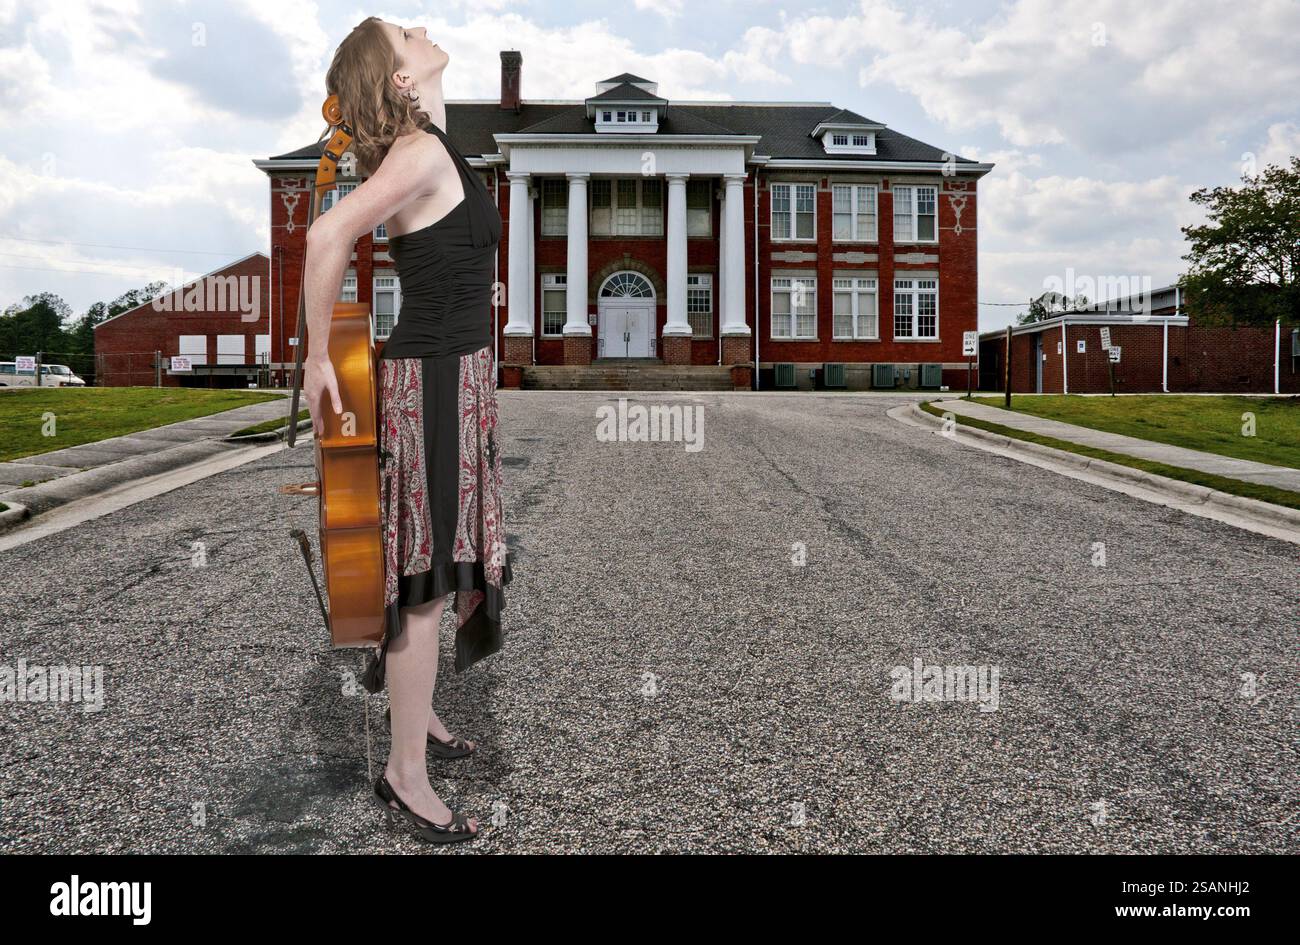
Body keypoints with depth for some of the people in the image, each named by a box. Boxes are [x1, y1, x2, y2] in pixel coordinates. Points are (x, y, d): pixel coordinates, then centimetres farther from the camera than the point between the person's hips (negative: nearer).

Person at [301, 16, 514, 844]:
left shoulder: (433, 148, 13)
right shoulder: (424, 152, -15)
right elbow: (329, 234, -26)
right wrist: (318, 359, -17)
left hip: (457, 371, 9)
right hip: (436, 378, -9)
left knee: (444, 558, 19)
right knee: (430, 574, -3)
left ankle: (411, 704, 36)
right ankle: (406, 774, 9)